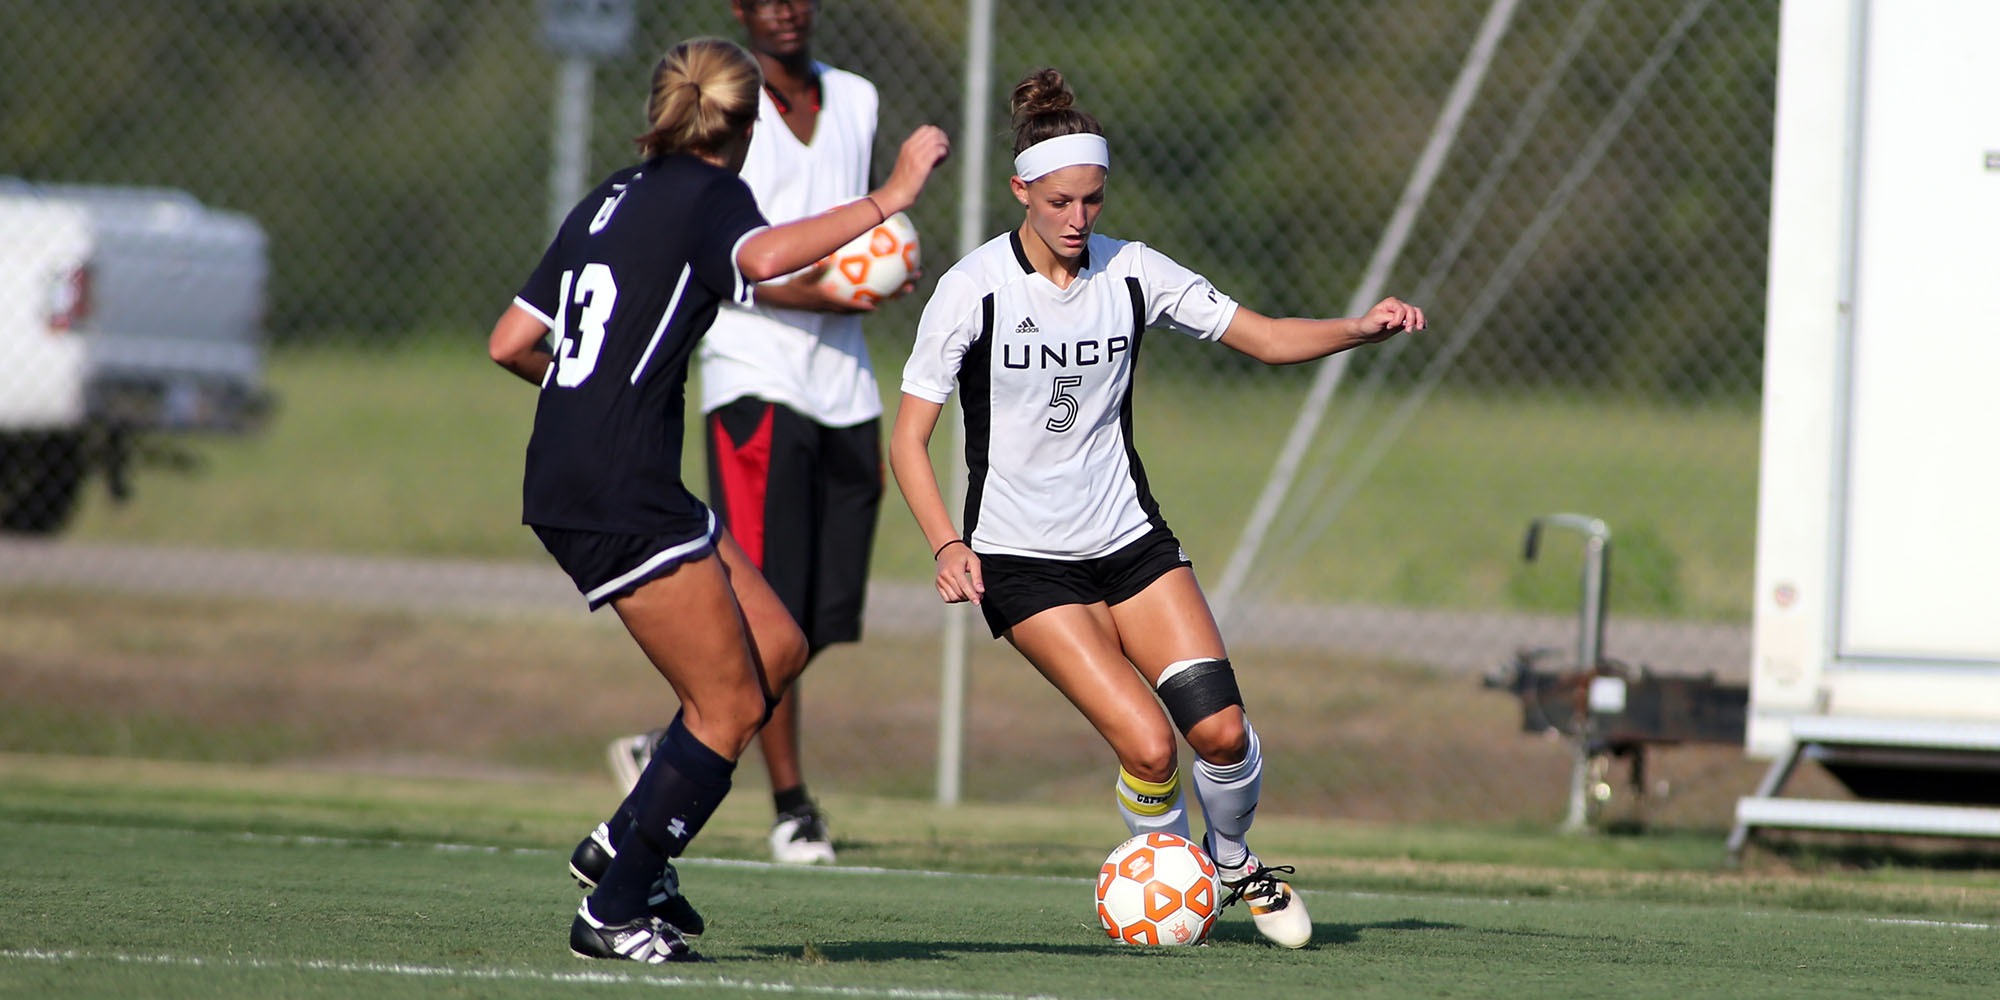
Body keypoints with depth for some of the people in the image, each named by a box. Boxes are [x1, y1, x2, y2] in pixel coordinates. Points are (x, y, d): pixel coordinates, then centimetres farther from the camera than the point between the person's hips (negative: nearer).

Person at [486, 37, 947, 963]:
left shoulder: (614, 198, 18)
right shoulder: (709, 196, -6)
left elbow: (509, 342, 17)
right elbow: (763, 259, -31)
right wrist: (886, 200, -25)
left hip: (568, 482, 9)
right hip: (622, 495, -9)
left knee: (777, 651, 13)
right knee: (728, 709, -2)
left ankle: (628, 842, 16)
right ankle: (614, 912, 2)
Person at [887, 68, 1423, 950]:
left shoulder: (1132, 272, -2)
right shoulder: (973, 289, -12)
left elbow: (1265, 338, 2)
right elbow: (908, 436, -10)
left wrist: (1361, 329, -15)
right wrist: (947, 545, -24)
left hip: (1129, 540, 4)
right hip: (1022, 557, -4)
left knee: (1220, 728, -11)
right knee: (1147, 744, -19)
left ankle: (1235, 860, 19)